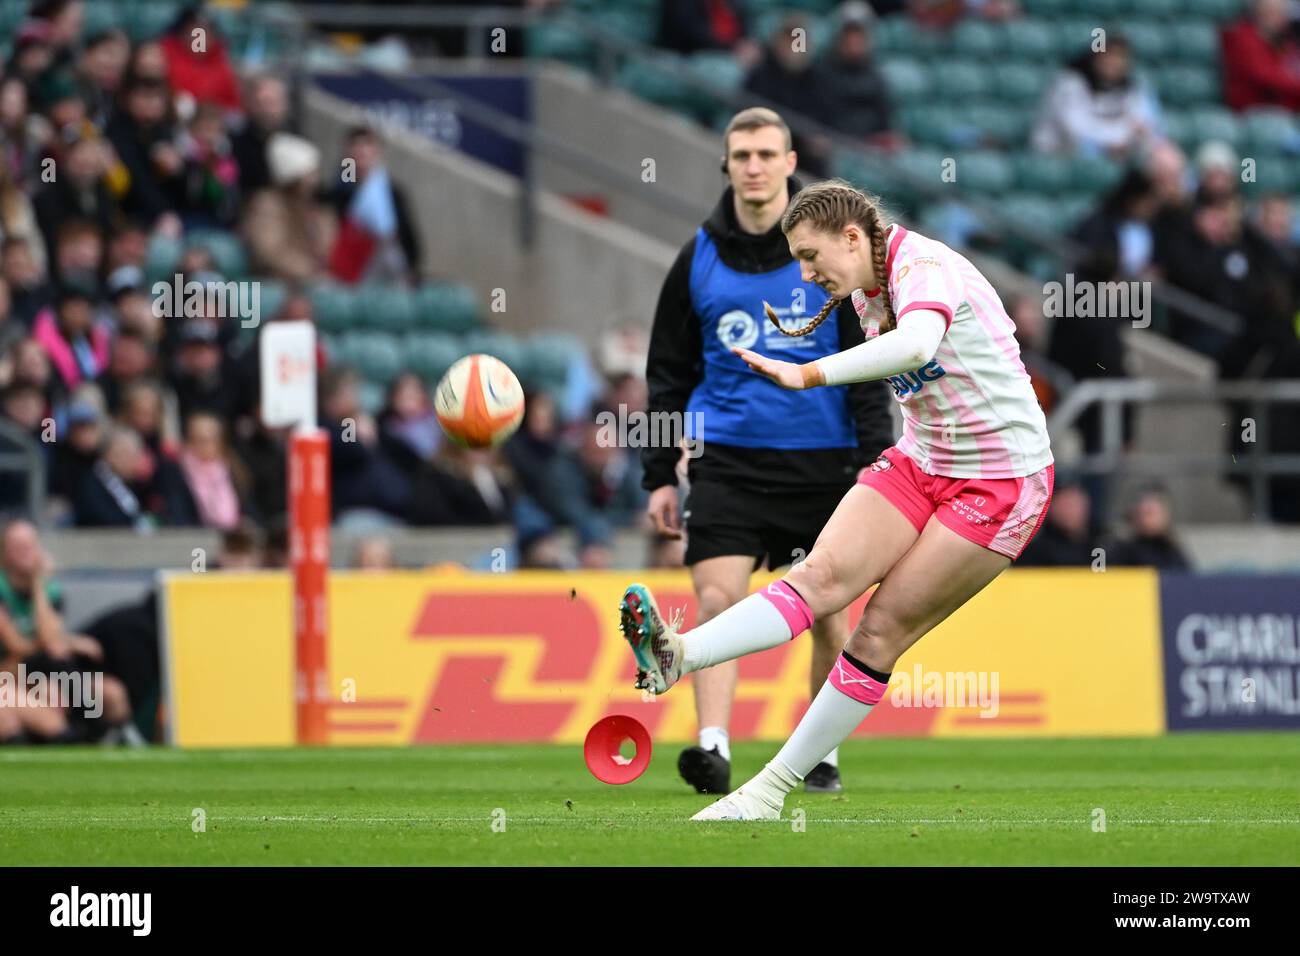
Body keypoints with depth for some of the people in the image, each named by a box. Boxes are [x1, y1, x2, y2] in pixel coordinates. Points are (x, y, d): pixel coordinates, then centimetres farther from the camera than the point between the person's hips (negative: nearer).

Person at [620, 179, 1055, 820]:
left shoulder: (923, 268, -23)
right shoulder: (866, 291, 6)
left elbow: (914, 344, -45)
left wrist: (810, 374, -54)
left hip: (1002, 481, -8)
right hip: (920, 461, 8)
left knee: (883, 629, -9)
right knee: (824, 575, -15)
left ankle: (770, 790, -6)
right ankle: (677, 656, -35)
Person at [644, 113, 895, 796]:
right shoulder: (699, 259, 6)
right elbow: (669, 373, 12)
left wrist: (874, 458, -8)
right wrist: (659, 476, 8)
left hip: (819, 460, -1)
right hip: (728, 460, 1)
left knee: (825, 617, 6)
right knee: (716, 598, -16)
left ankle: (823, 754, 21)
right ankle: (713, 749, -22)